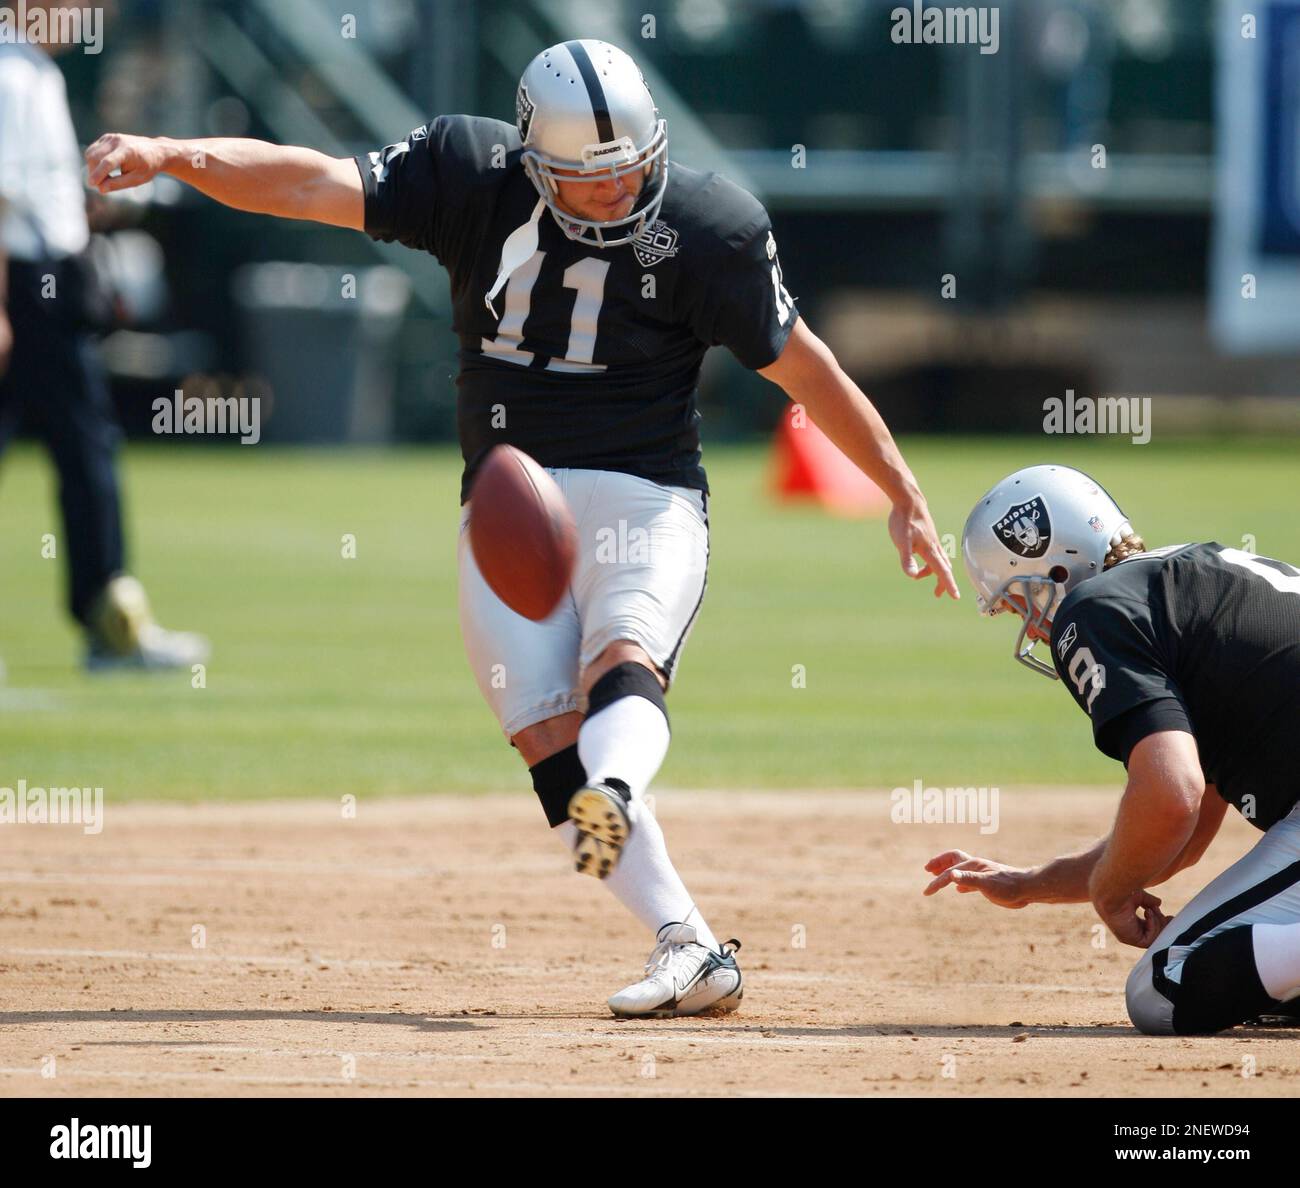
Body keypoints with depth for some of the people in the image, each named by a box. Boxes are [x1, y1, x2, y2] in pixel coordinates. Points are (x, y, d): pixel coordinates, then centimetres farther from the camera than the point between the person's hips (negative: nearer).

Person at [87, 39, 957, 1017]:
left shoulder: (708, 229, -6)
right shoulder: (472, 178, -2)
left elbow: (801, 364, 2)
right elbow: (315, 183, -11)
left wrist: (905, 493, 4)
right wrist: (170, 157, -26)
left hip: (643, 497, -3)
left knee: (624, 662, -31)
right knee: (549, 741, -11)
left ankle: (614, 795, -60)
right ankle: (693, 953, -15)